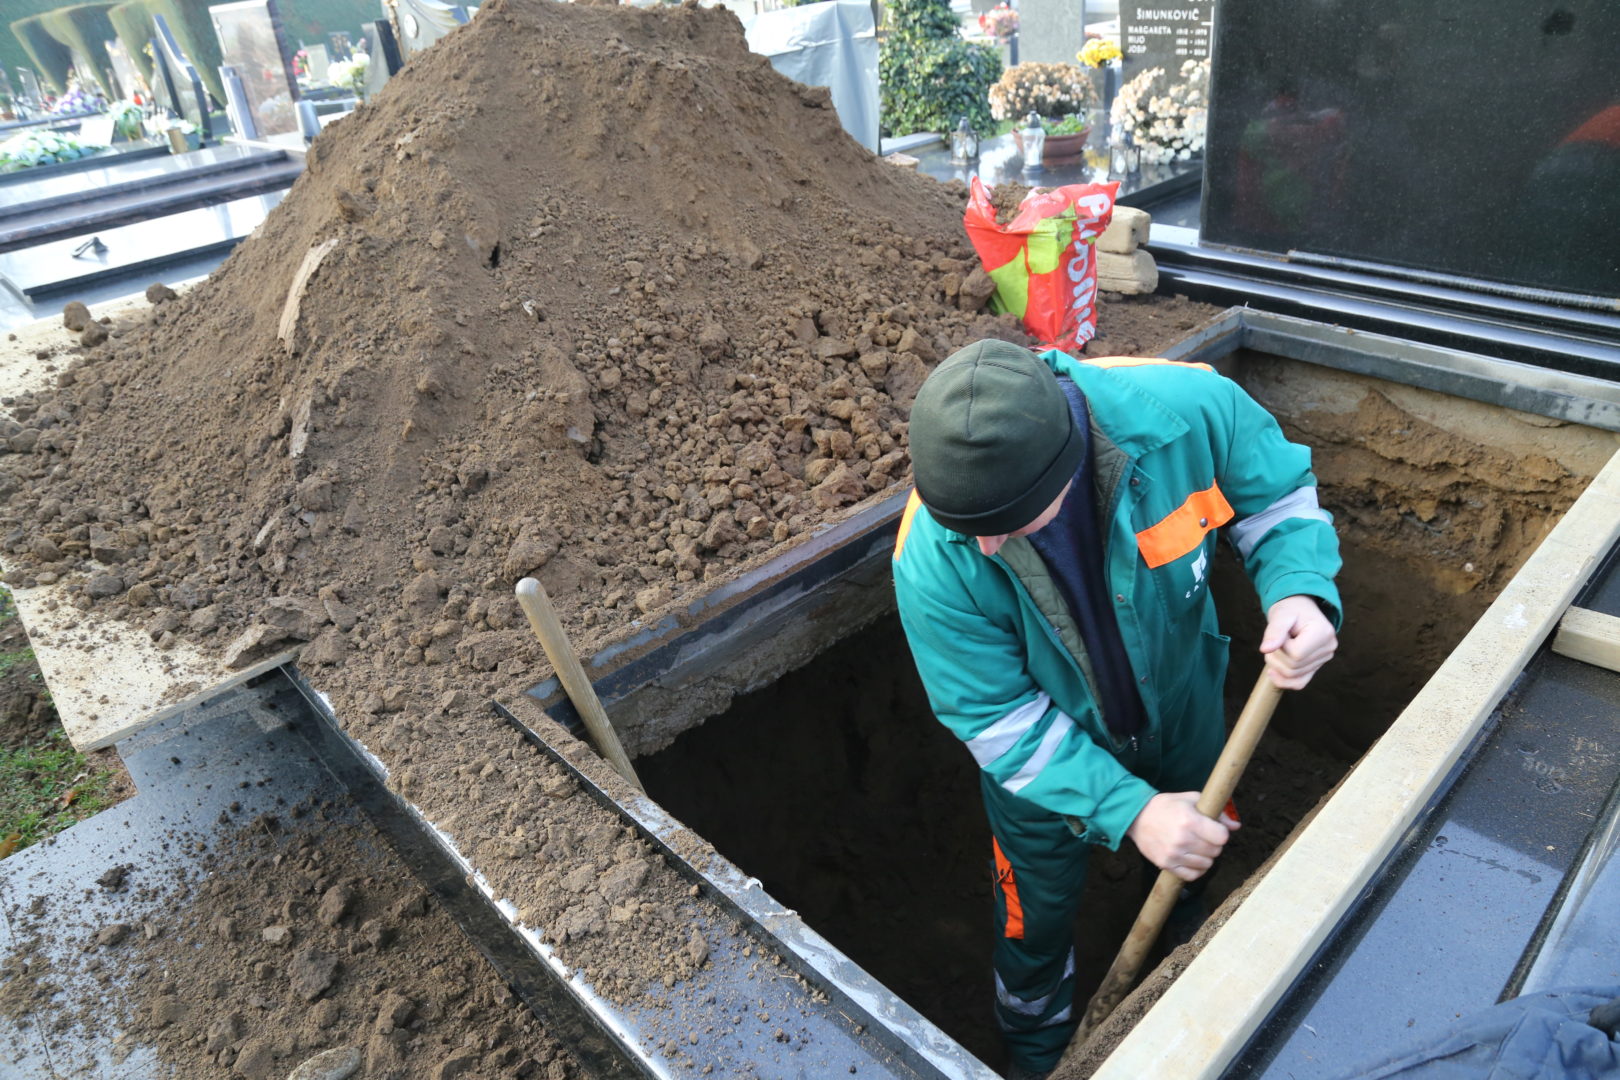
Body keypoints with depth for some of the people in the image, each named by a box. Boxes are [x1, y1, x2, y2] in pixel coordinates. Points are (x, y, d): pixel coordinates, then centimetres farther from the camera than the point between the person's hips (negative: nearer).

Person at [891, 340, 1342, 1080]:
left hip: (1181, 706, 3)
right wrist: (1128, 810, -33)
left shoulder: (1188, 409, -36)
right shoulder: (934, 563, -38)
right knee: (1037, 917, 20)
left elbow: (1277, 495, -14)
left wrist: (1301, 592, -34)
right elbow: (1000, 721, -26)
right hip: (1046, 752, -3)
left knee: (1196, 873, 31)